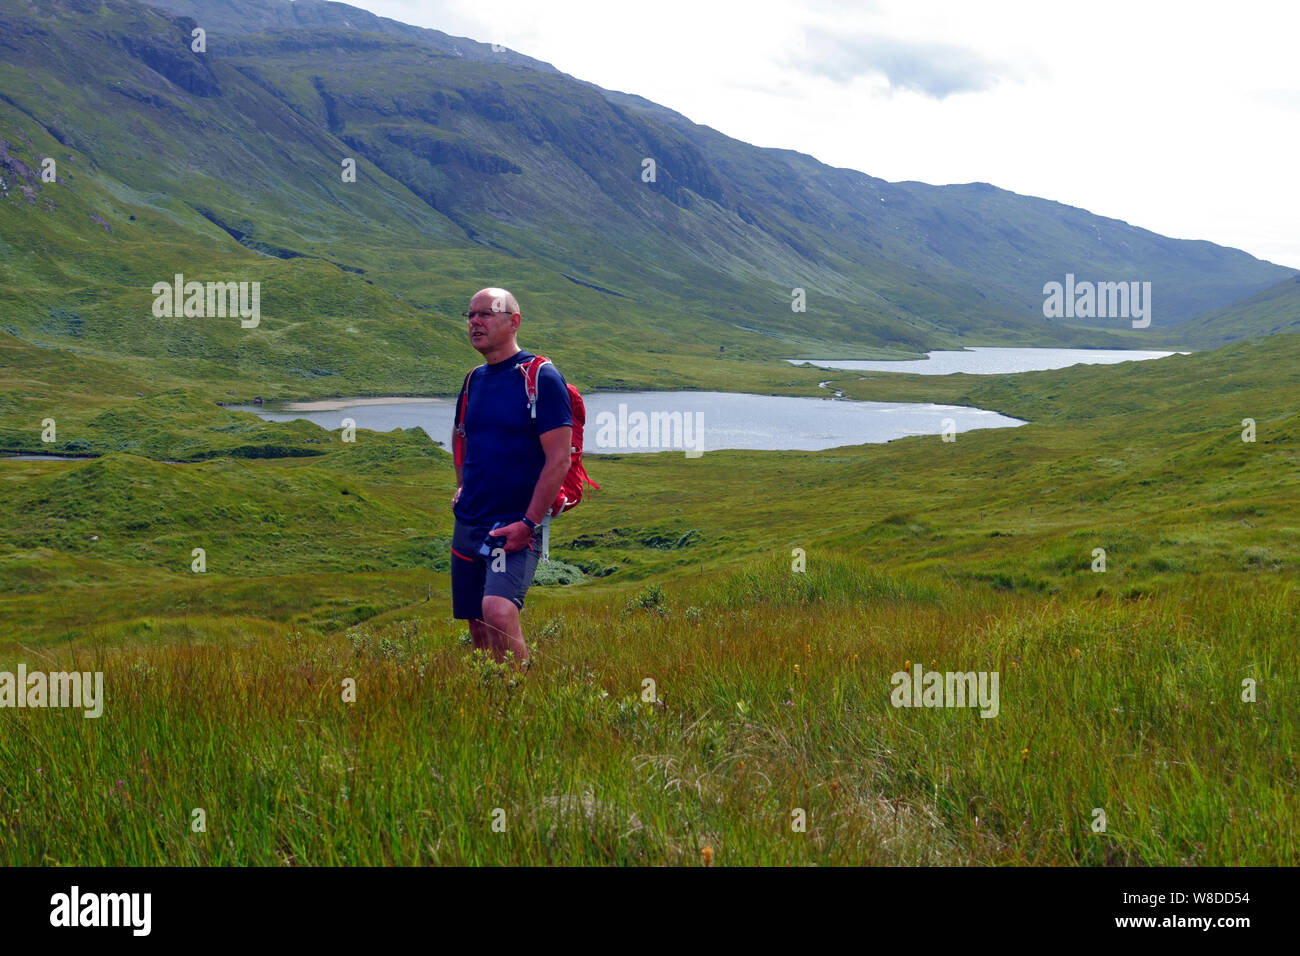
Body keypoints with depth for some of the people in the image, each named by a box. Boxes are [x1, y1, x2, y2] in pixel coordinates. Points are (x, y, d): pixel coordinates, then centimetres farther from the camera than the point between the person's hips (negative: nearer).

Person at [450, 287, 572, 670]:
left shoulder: (541, 378, -9)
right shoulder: (474, 379, 12)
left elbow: (559, 459, -14)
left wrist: (528, 524, -19)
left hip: (516, 527, -7)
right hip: (468, 524, 7)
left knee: (498, 612, -25)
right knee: (477, 626, 9)